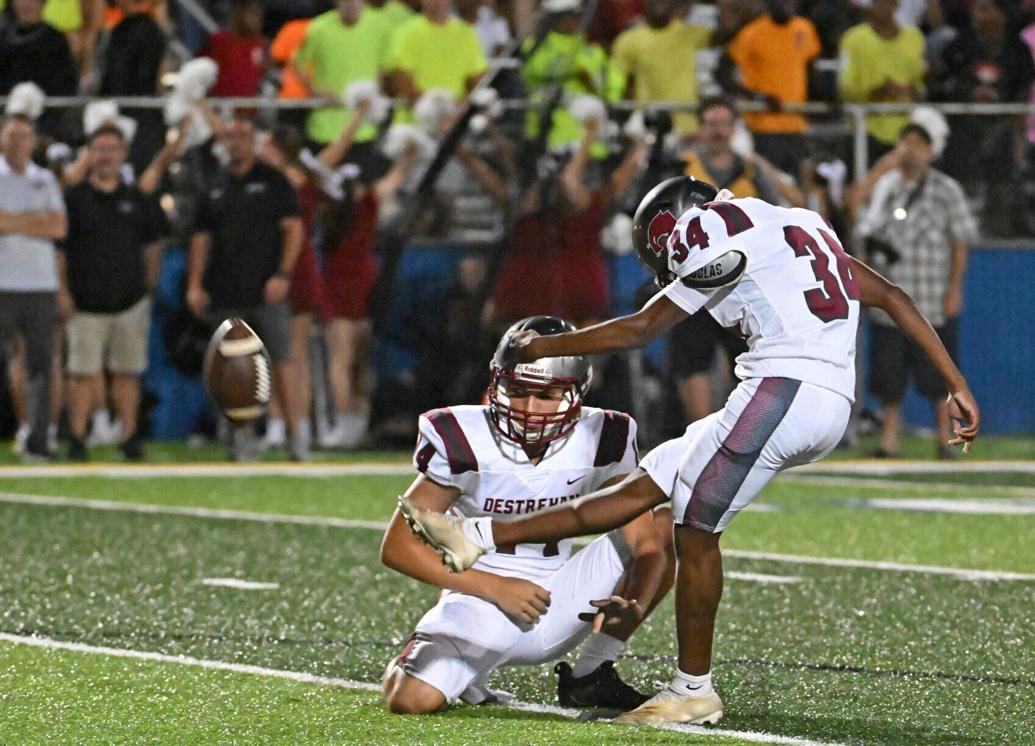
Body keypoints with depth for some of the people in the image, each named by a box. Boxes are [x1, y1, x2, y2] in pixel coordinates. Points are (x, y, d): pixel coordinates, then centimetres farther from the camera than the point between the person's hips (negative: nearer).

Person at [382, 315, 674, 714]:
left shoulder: (601, 441, -8)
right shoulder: (464, 443, -15)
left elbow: (646, 542, -10)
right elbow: (397, 547, -12)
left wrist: (634, 607, -32)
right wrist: (495, 587, -19)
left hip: (558, 604, 3)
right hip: (482, 602, -3)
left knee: (667, 526, -15)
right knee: (412, 700, -29)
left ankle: (590, 675, -4)